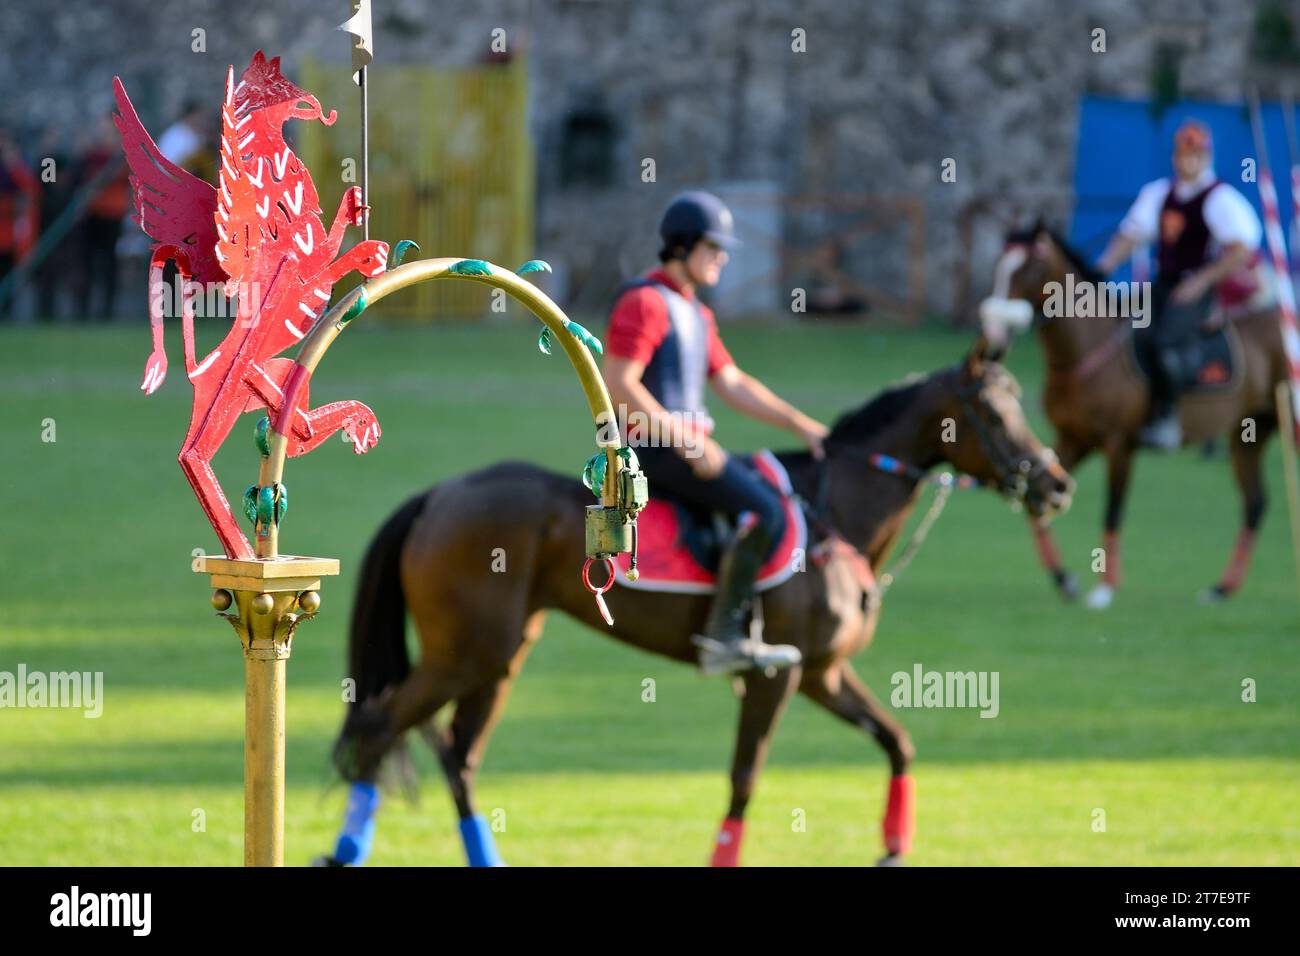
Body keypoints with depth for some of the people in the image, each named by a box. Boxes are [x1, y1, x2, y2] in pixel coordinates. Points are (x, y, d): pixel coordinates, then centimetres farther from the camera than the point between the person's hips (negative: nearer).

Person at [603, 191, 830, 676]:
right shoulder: (645, 303, -12)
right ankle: (723, 636, -22)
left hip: (686, 445, 11)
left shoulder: (695, 313, 20)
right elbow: (618, 385, -20)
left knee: (777, 489, 17)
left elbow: (733, 384, 20)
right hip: (654, 449, -11)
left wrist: (800, 424, 10)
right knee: (767, 511, -21)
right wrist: (684, 439, -23)